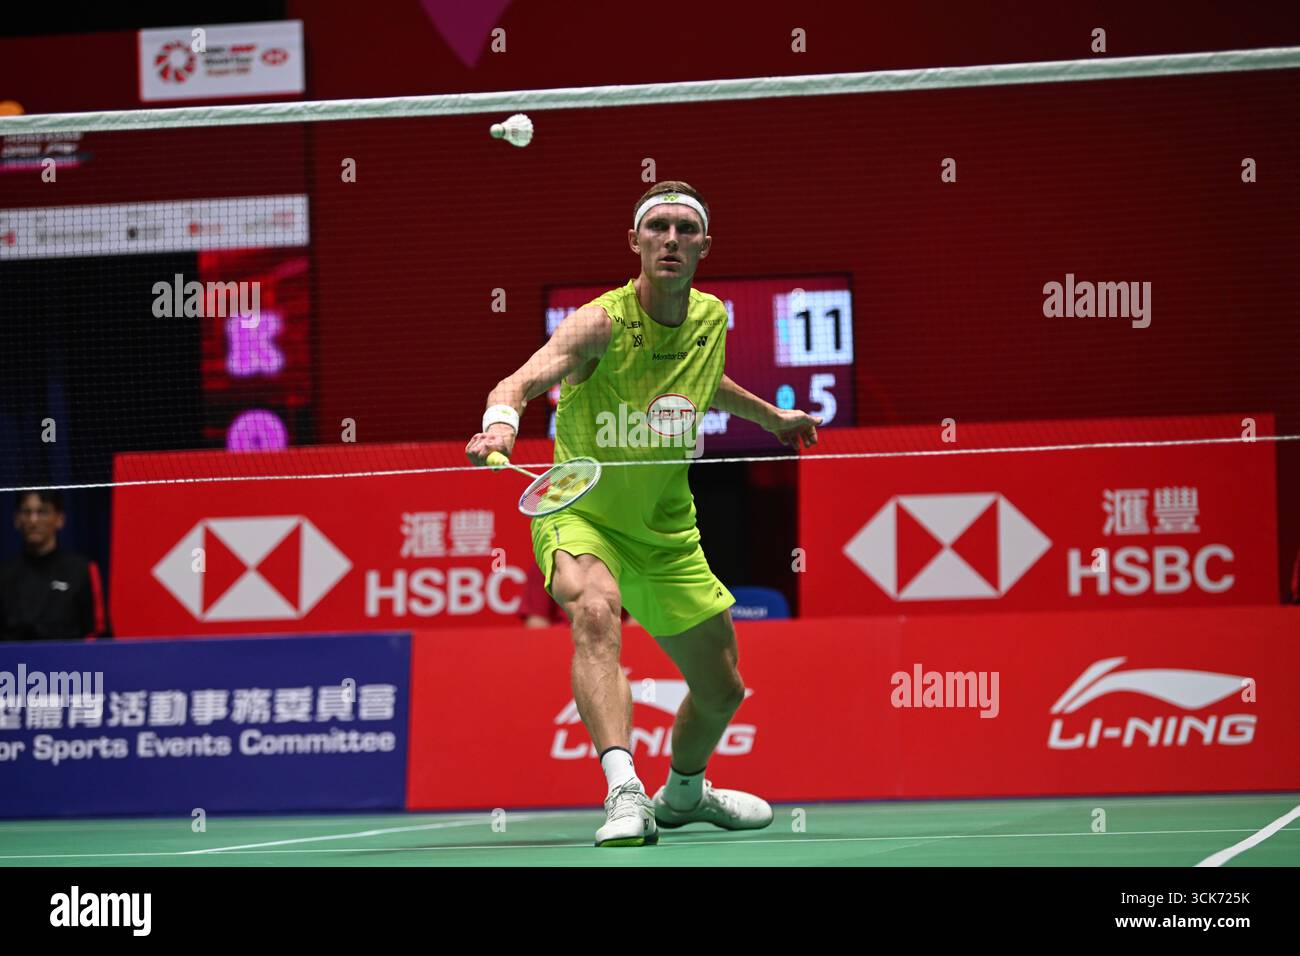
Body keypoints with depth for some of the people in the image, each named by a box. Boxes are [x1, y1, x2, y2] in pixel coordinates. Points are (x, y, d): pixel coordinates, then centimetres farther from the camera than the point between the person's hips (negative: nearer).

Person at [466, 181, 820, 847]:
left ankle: (684, 792, 48)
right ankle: (624, 794, -50)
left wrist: (769, 416, 34)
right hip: (580, 519, -6)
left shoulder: (710, 320, -3)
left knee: (722, 690, 15)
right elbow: (524, 379, -40)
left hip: (668, 535, 6)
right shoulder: (602, 324, -23)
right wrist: (501, 420, -60)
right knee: (596, 610, -40)